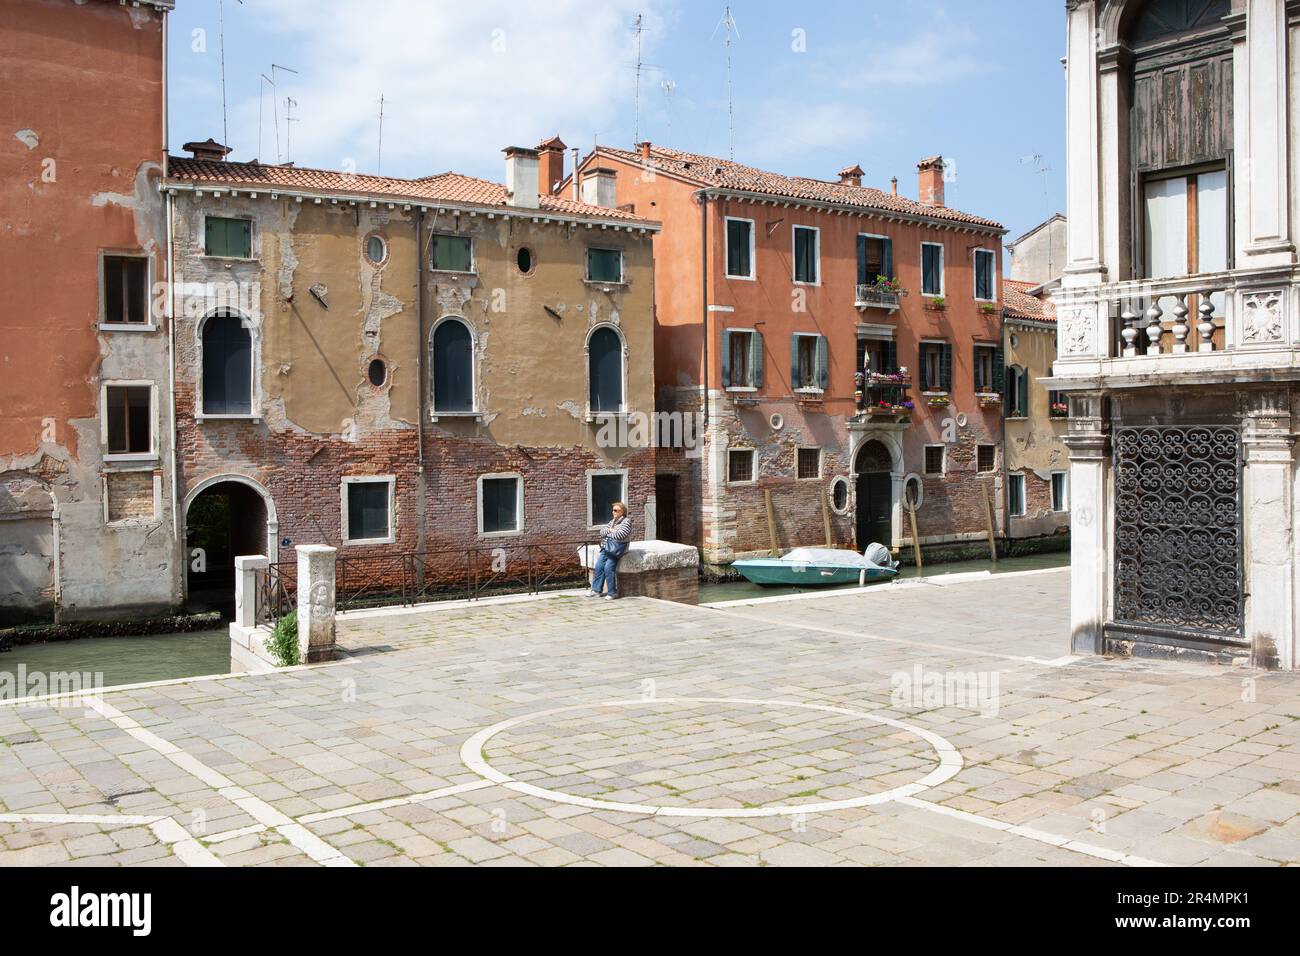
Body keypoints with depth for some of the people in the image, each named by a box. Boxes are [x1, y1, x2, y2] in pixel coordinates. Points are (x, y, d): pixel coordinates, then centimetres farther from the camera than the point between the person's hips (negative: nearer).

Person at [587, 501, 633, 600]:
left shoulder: (626, 521, -5)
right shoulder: (612, 521, 21)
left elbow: (620, 535, -17)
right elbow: (602, 531, 14)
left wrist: (608, 533, -2)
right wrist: (610, 530, -6)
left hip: (617, 548, -8)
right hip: (607, 547, 8)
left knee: (608, 567, -19)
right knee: (599, 565, -5)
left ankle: (612, 592, -9)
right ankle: (596, 590, 0)